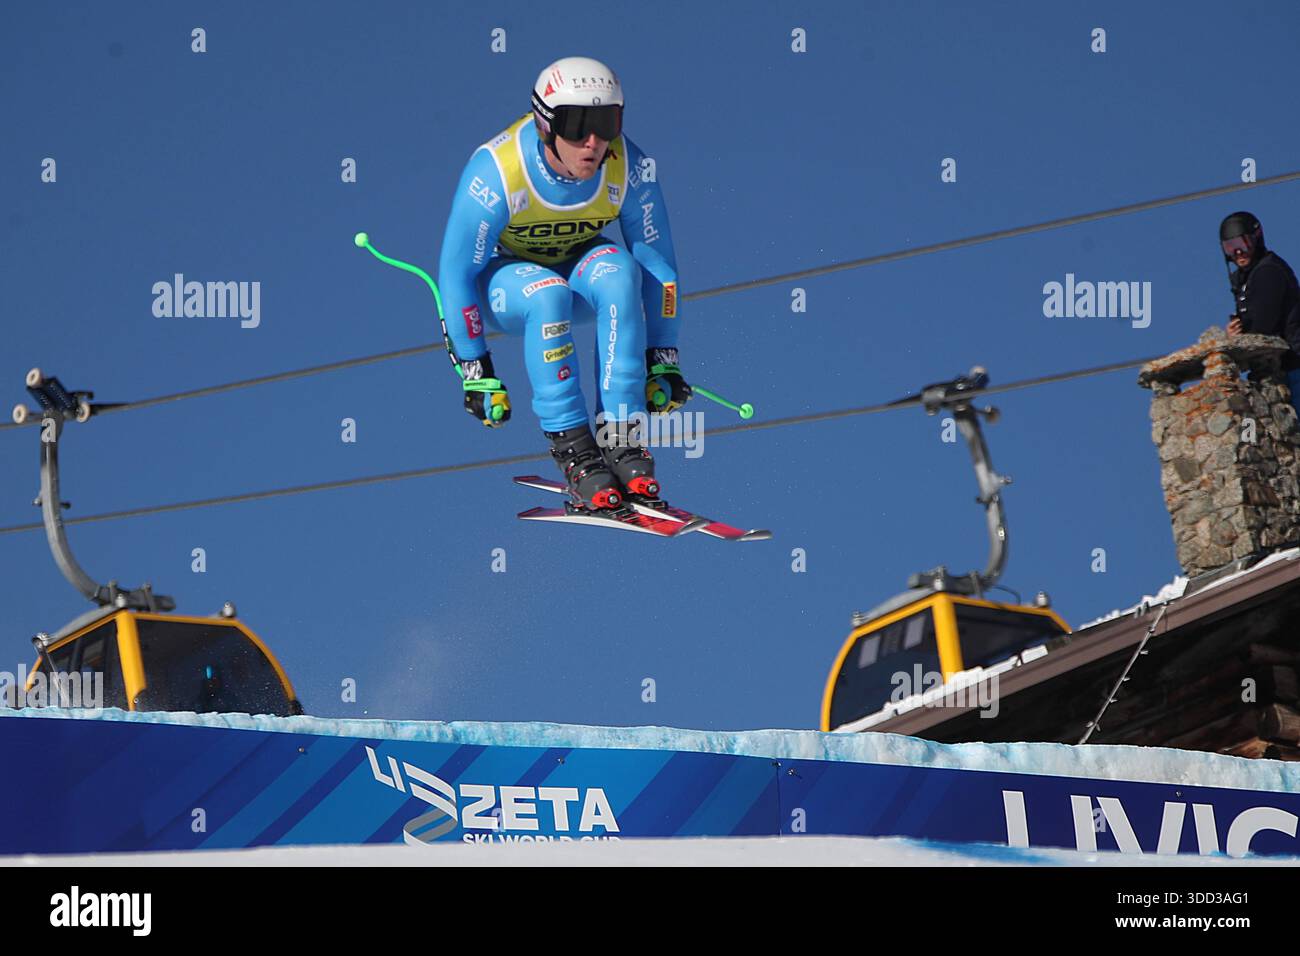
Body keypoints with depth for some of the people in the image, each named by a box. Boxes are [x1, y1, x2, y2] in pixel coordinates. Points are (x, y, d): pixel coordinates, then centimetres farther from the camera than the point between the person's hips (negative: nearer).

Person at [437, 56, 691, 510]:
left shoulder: (630, 169, -23)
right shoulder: (495, 173, -31)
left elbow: (658, 262, -11)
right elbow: (455, 273, -23)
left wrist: (663, 360, -11)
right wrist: (475, 372, -20)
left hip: (577, 264, 3)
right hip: (499, 276, -3)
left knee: (617, 272, -32)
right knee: (547, 295, -37)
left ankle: (622, 437, -29)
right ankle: (572, 449, -31)